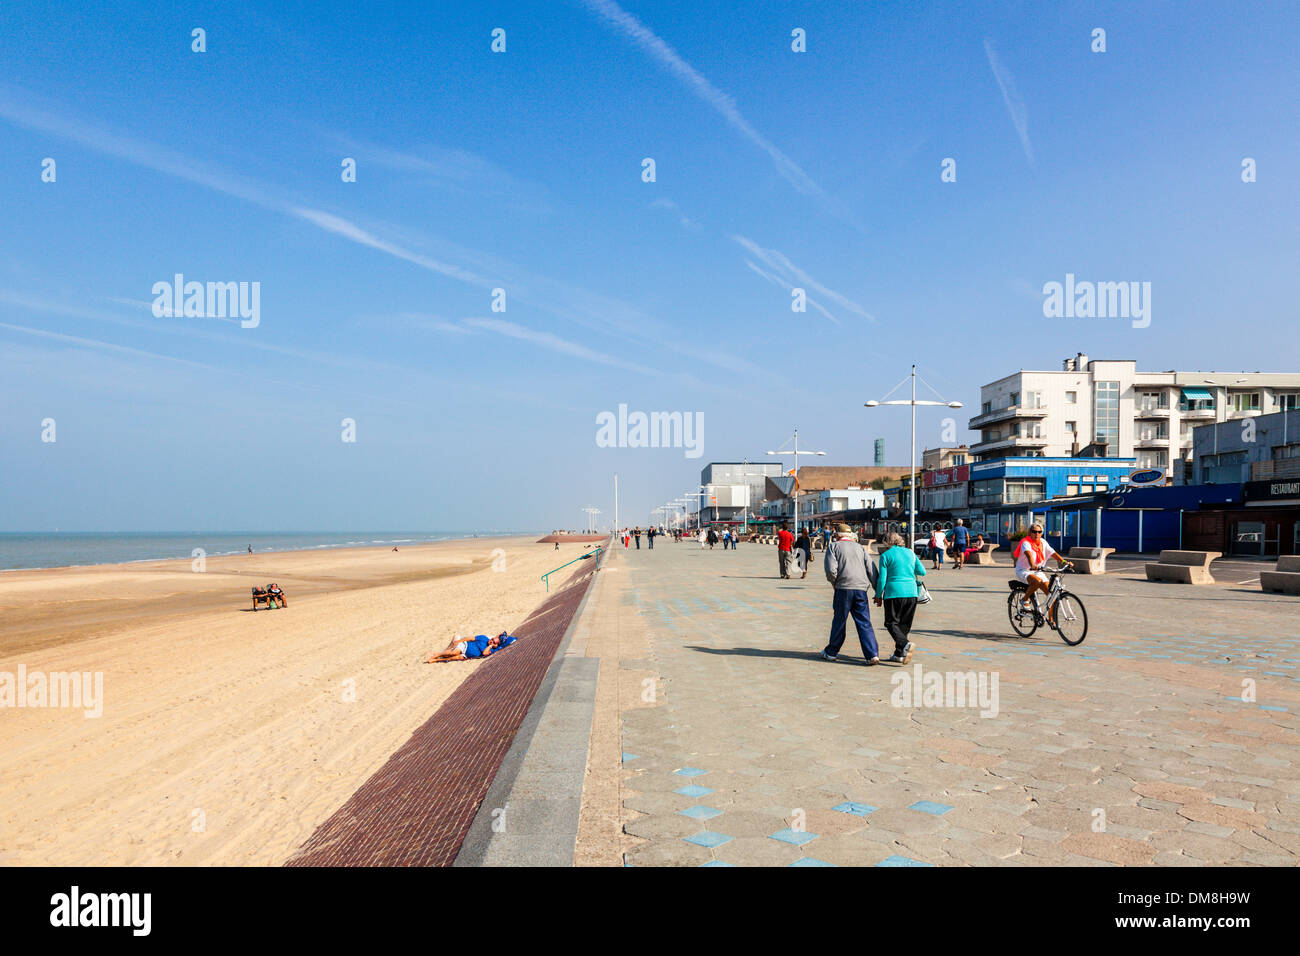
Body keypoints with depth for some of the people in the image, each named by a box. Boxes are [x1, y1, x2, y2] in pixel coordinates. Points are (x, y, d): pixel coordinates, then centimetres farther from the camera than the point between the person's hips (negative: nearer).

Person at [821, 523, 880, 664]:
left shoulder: (833, 547, 6)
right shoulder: (860, 548, 17)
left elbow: (831, 570, -9)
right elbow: (872, 570, 9)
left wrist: (834, 584, 8)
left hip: (843, 588, -3)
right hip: (861, 589, 3)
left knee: (839, 621, 8)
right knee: (864, 623, 4)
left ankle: (831, 652, 20)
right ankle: (873, 655, -5)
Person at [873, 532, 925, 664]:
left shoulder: (885, 555, -3)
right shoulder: (910, 553, 10)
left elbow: (882, 579, -5)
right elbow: (922, 572, 13)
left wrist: (878, 596, 7)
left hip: (894, 593, -5)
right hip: (911, 593, 5)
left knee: (891, 623, 3)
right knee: (905, 624, 14)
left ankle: (905, 644, -23)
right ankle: (899, 654, 14)